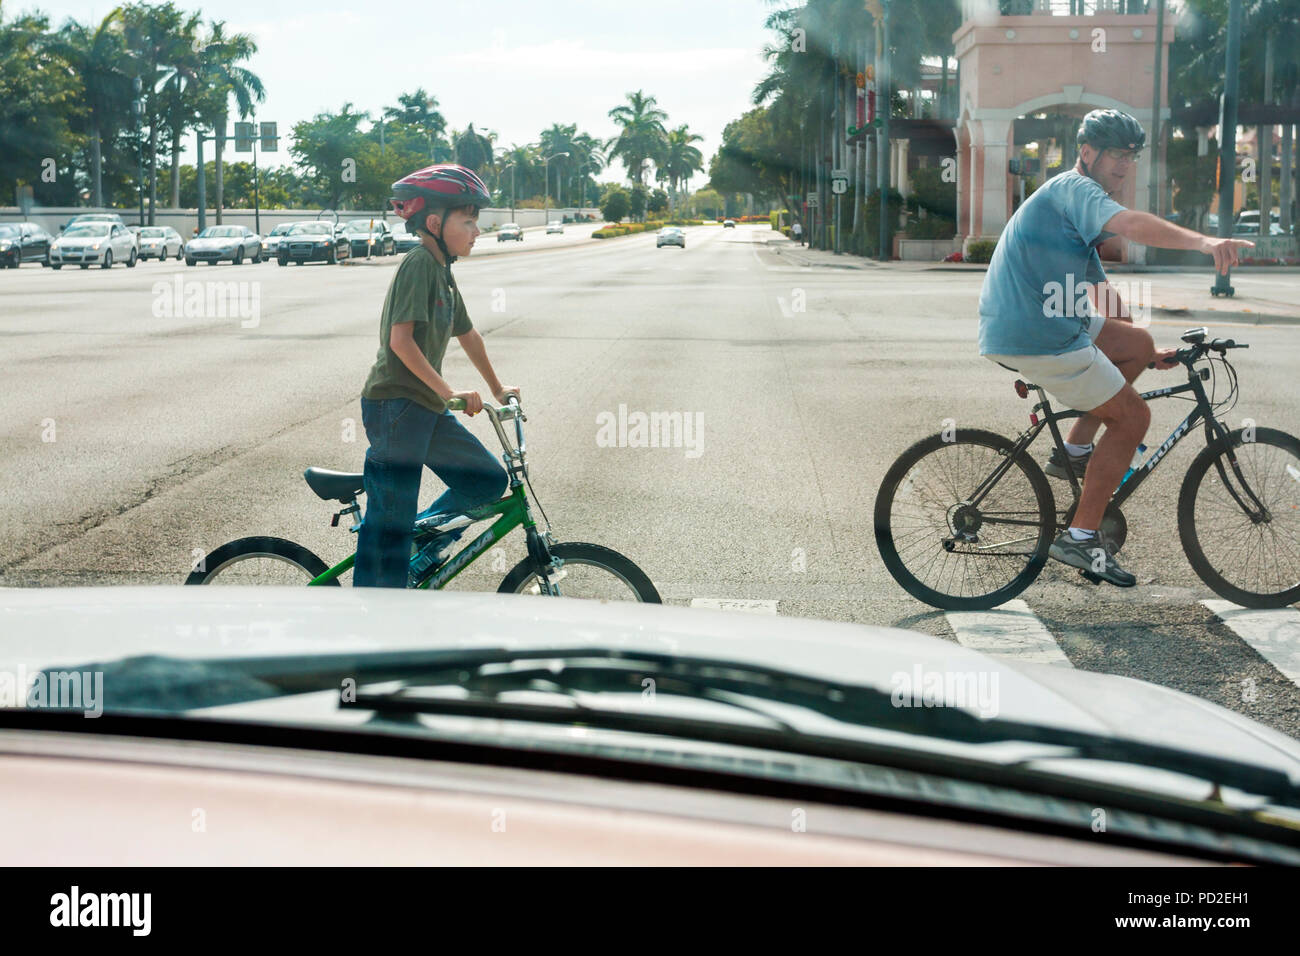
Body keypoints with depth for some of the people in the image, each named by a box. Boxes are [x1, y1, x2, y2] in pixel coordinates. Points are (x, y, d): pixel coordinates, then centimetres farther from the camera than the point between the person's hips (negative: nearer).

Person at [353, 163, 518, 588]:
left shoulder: (442, 271, 16)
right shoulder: (418, 263, -13)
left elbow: (468, 334, 29)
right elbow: (401, 339, -22)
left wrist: (497, 388, 37)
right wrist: (448, 392, -25)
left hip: (425, 409, 9)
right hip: (394, 407, -9)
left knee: (489, 480, 9)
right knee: (390, 524, -6)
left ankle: (420, 548, 18)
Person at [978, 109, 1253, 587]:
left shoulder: (1074, 201, 25)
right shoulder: (1074, 188, -8)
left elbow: (1103, 294, 32)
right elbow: (1131, 224, -31)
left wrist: (1150, 352, 33)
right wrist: (1203, 241, -44)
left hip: (1023, 326, 10)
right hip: (1035, 338, -10)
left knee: (1137, 344, 19)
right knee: (1132, 417, 0)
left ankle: (1074, 450, 16)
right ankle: (1080, 537, 3)